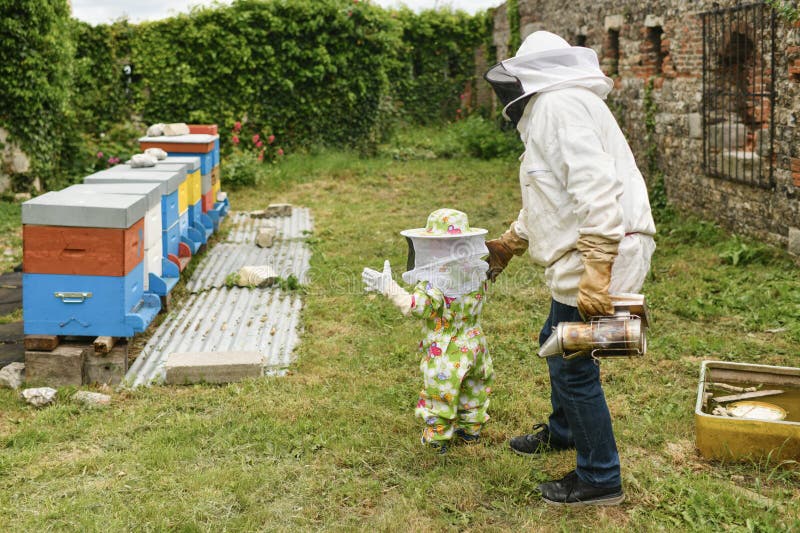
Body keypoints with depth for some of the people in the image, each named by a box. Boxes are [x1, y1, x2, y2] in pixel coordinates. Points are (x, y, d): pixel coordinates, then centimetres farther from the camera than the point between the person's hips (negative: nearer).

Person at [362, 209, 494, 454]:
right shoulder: (477, 275, -5)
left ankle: (437, 437, 22)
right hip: (473, 345, 7)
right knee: (472, 390, 24)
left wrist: (387, 286, -30)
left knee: (439, 394, 10)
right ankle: (471, 429, 38)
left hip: (443, 354, -7)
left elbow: (413, 305, -33)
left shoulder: (434, 285, -27)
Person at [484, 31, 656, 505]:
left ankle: (600, 481, 11)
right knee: (556, 341, 26)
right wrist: (511, 243, 36)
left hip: (601, 253, -11)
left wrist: (595, 272, -30)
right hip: (581, 258, 11)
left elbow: (594, 191, -26)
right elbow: (554, 194, 29)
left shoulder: (562, 106, -16)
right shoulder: (552, 108, 20)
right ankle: (563, 431, 48)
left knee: (573, 367, -3)